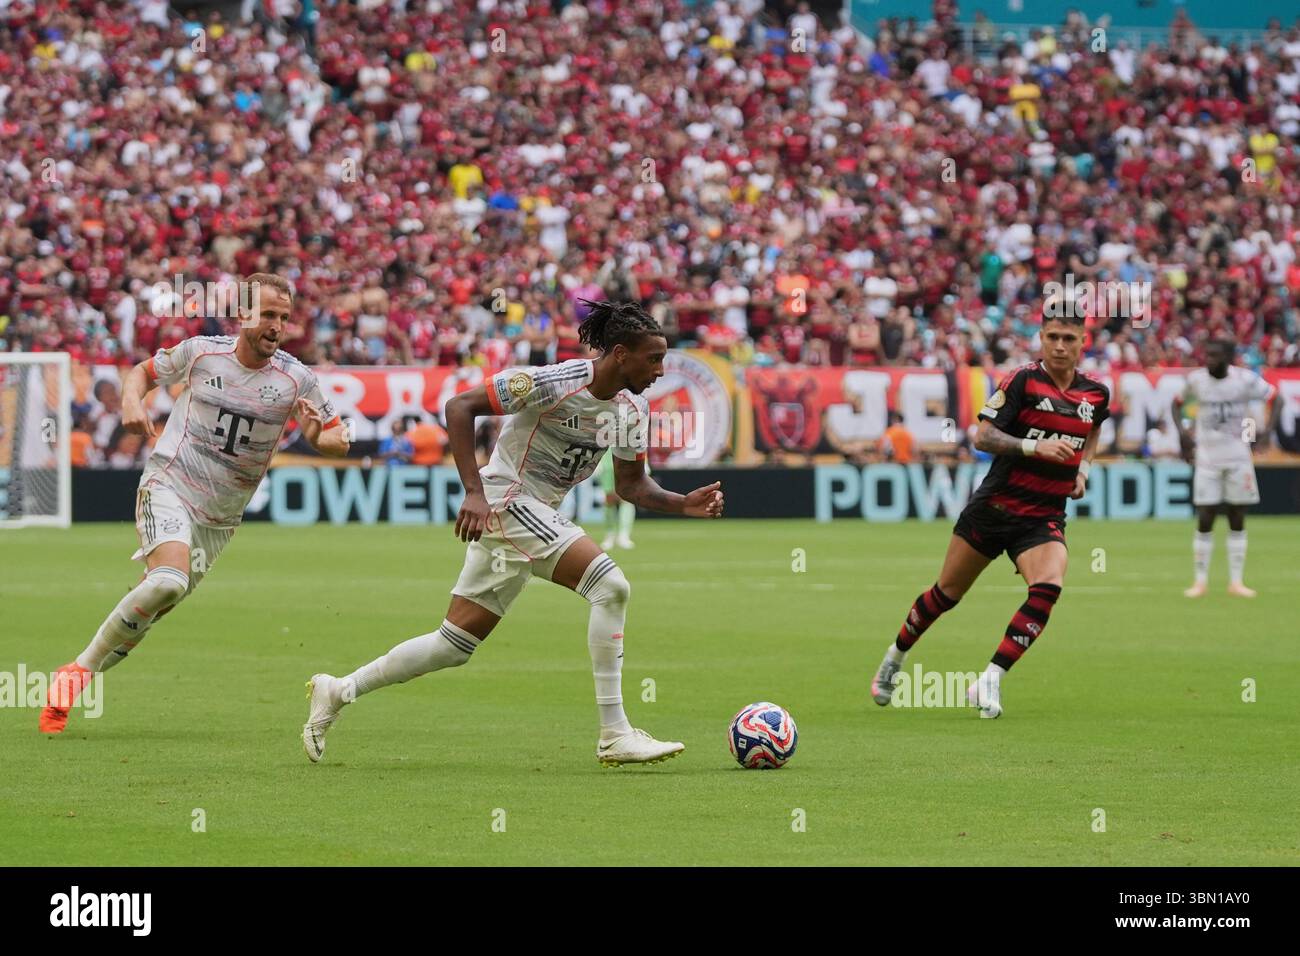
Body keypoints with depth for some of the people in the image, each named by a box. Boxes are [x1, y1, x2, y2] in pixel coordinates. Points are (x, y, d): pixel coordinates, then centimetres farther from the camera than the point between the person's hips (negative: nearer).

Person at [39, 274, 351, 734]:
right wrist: (131, 402, -8)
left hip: (220, 517, 4)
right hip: (169, 487, -4)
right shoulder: (201, 352, -4)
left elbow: (339, 440, 5)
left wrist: (317, 435, -19)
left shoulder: (296, 378, -2)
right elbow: (144, 372, 14)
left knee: (152, 607, 4)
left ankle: (83, 675, 22)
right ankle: (80, 668, -14)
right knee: (168, 582, -28)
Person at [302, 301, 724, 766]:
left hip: (540, 515, 9)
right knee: (610, 585, -22)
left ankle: (337, 692, 23)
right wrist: (475, 492, -27)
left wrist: (683, 504, -5)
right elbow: (459, 406, -19)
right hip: (507, 500, -9)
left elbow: (631, 484, 14)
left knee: (455, 645, 10)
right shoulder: (554, 382, -20)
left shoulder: (632, 409, 4)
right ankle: (615, 736, -20)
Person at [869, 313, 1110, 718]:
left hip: (1044, 518, 2)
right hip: (994, 506, -2)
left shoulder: (1096, 394, 4)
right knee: (946, 594, 10)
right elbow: (983, 436, -16)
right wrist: (1034, 446, -29)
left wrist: (1083, 468, 9)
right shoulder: (1023, 381, -11)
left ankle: (990, 681, -20)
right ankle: (896, 656, 35)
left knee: (1047, 589, -25)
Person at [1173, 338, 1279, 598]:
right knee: (1204, 521, -3)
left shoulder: (1245, 379, -7)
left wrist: (1268, 429, -12)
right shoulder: (1196, 379, -3)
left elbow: (1275, 398, 2)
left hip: (1238, 457, 0)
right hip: (1207, 457, 0)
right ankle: (1200, 580, 6)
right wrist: (1181, 431, -3)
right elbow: (1178, 403, 13)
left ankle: (1236, 581, 11)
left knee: (1237, 521, 4)